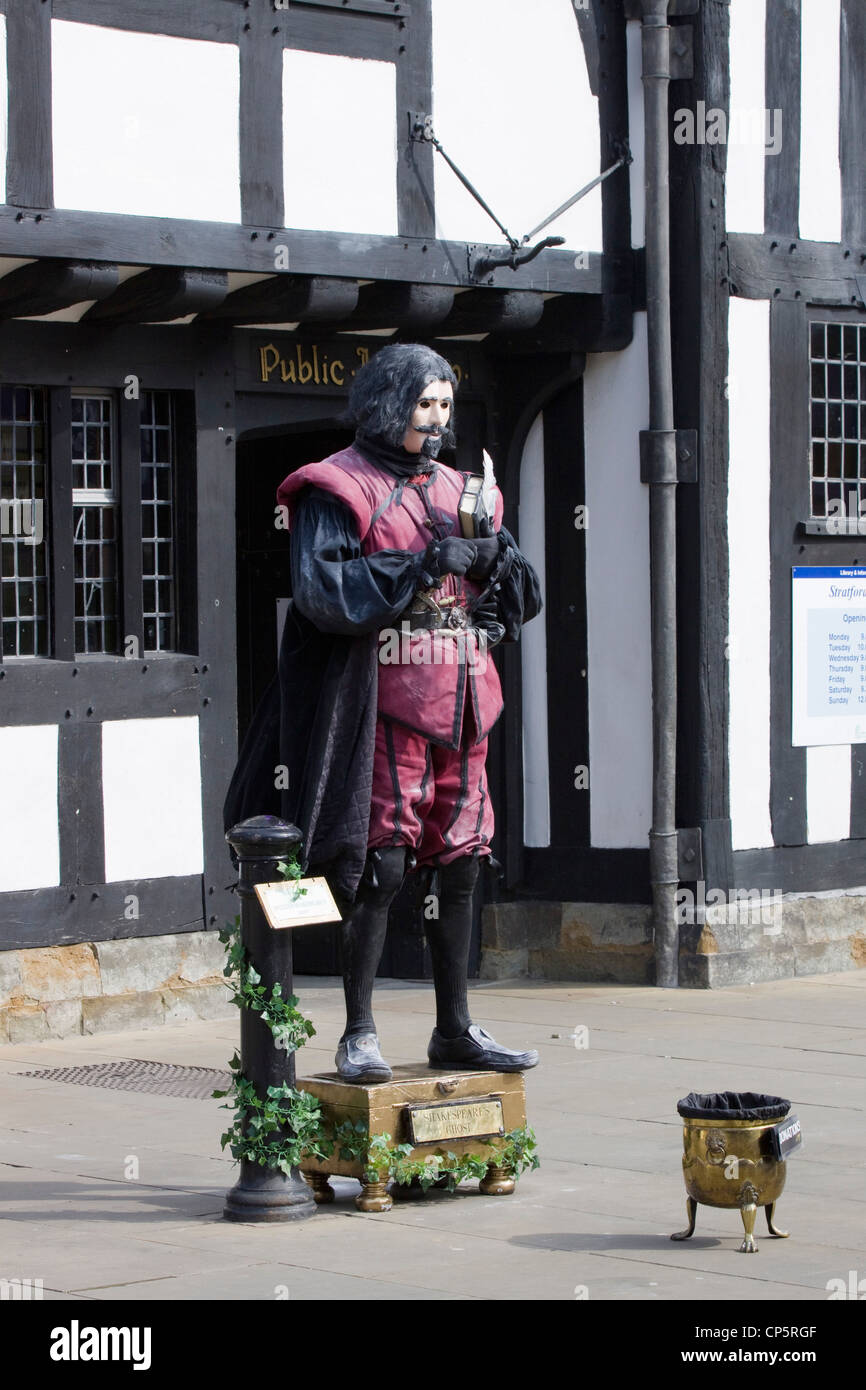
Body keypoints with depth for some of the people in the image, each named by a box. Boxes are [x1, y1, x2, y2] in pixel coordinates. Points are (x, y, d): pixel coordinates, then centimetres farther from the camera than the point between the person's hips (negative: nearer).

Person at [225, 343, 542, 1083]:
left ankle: (455, 1030, 18)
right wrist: (425, 566, -21)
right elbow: (323, 590, -17)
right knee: (381, 866, -8)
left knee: (458, 867, 9)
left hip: (460, 703, 6)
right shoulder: (338, 490, -3)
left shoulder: (457, 488, 17)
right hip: (385, 706, -6)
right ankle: (359, 1035, 0)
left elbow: (520, 596, 19)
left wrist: (503, 562, -5)